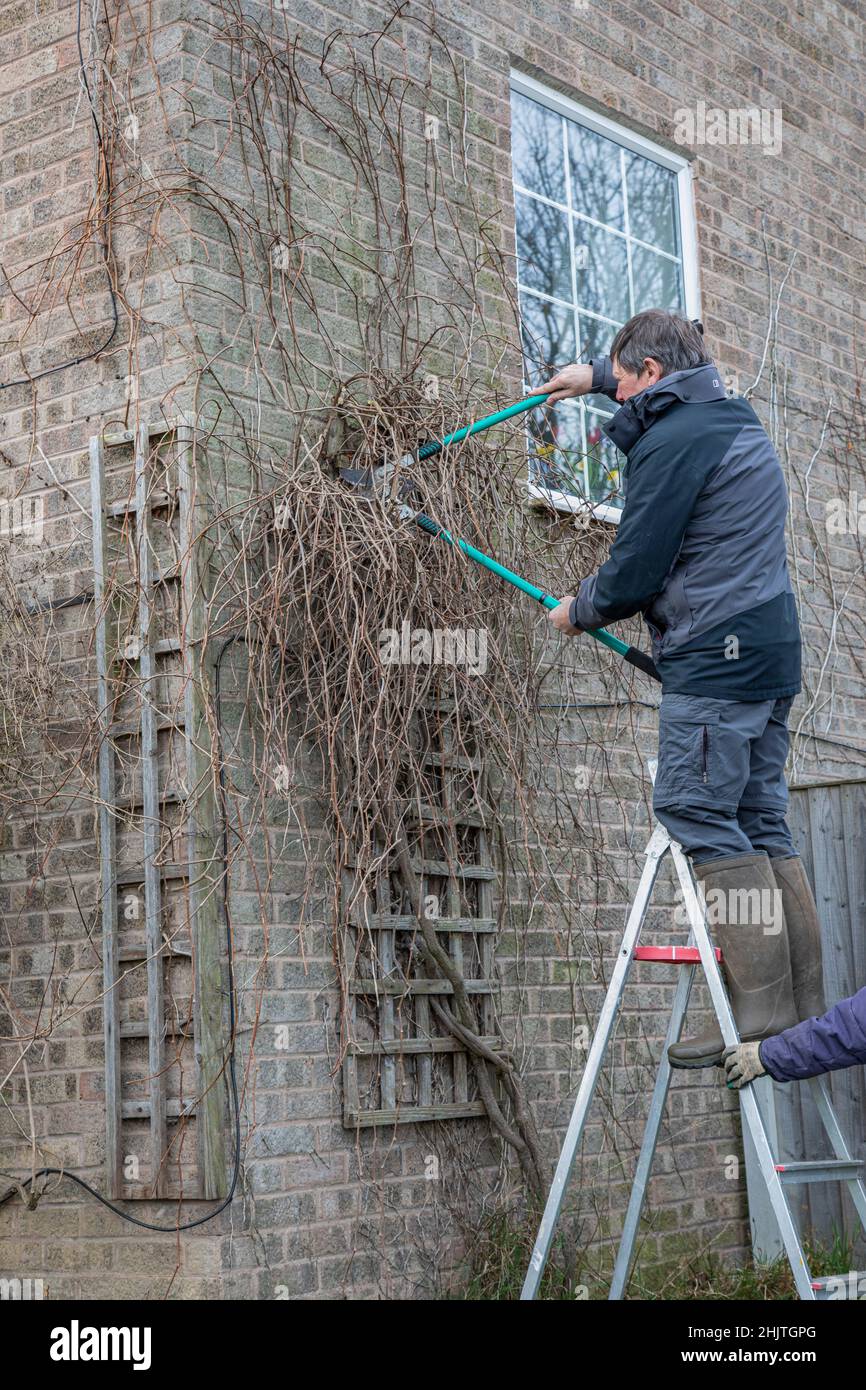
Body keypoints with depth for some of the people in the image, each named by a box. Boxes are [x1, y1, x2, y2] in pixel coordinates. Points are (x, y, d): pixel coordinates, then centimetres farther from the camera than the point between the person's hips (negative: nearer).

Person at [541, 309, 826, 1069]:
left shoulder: (671, 441, -11)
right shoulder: (734, 415, 19)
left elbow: (634, 572, -12)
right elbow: (680, 377, 45)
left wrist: (578, 611, 7)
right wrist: (595, 374, 50)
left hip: (715, 660, -10)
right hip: (772, 652, 10)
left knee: (698, 817, -10)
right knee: (761, 823, 8)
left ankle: (762, 1008, -15)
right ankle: (803, 1006, 7)